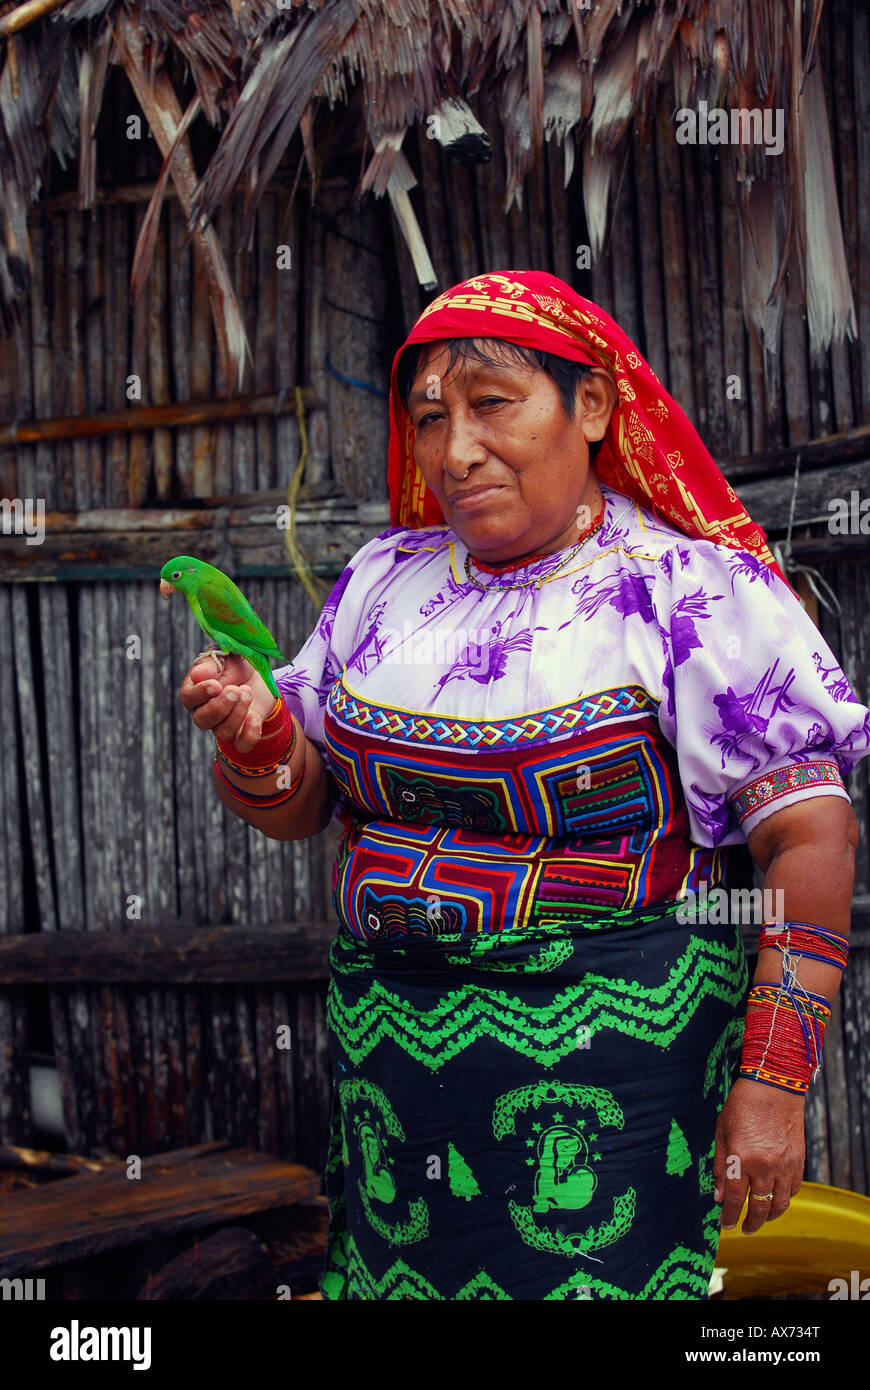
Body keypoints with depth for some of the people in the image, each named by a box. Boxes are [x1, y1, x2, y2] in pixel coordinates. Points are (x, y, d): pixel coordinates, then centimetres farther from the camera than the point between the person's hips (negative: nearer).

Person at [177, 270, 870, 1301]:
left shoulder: (693, 593, -9)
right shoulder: (384, 578, 7)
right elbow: (298, 806, 12)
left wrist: (772, 1083, -16)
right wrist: (257, 740, -11)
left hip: (602, 1049, -4)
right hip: (387, 1036, 5)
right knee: (397, 1273, 10)